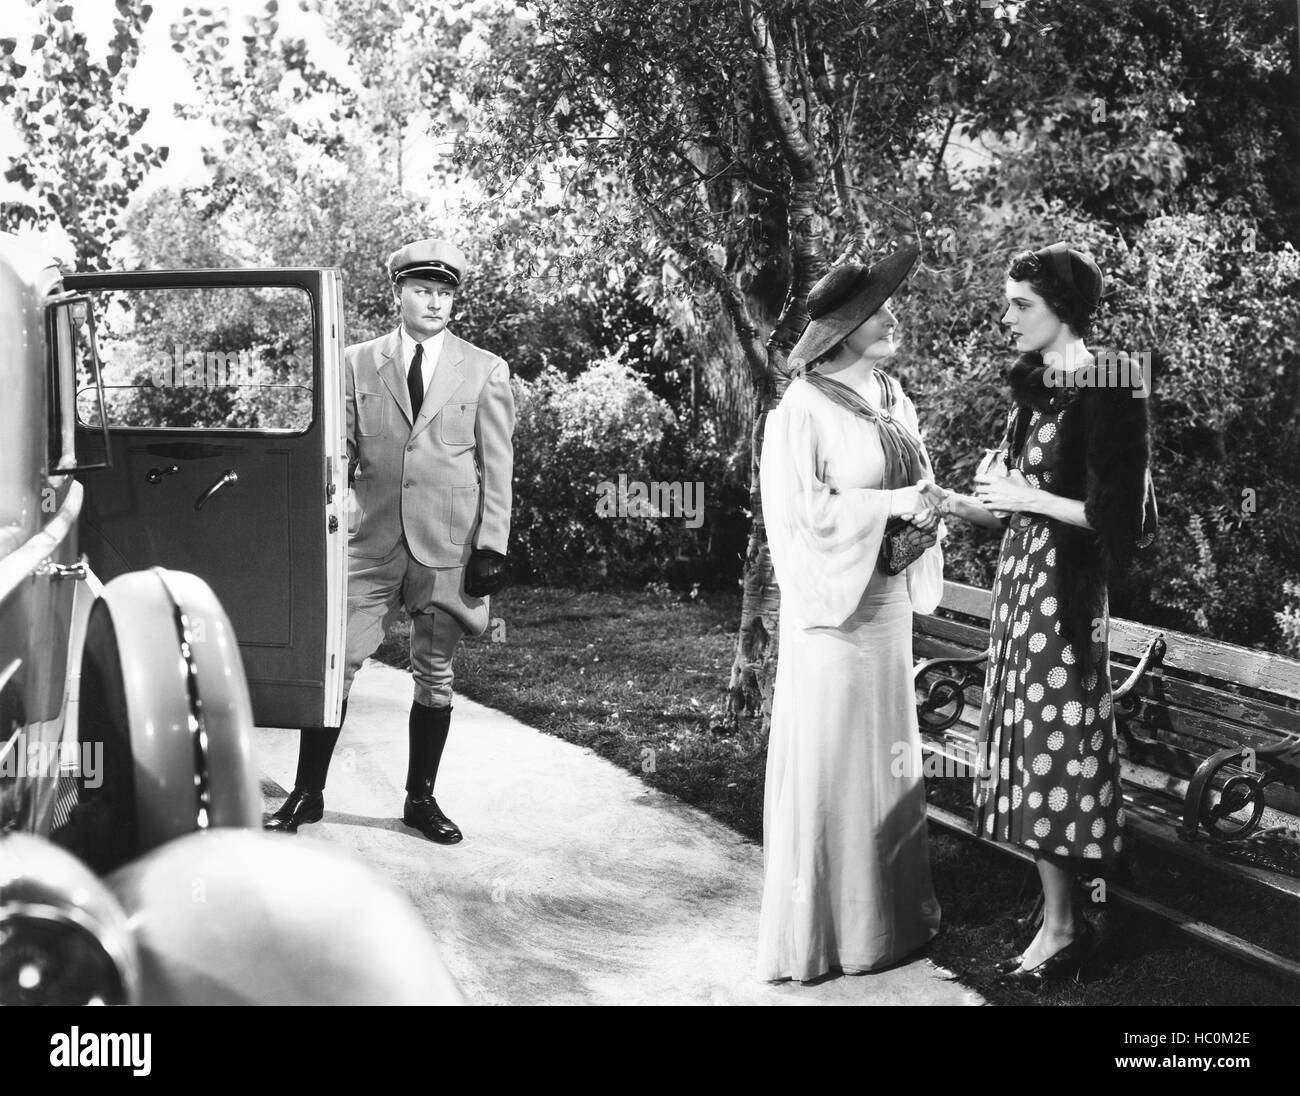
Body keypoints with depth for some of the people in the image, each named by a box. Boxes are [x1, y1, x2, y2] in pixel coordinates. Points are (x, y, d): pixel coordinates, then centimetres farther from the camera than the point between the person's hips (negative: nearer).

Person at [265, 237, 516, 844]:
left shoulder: (485, 371, 5)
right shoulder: (358, 363, 7)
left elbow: (497, 465, 3)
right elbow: (340, 452, 9)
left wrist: (492, 545, -4)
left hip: (449, 544, 0)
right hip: (371, 540, 1)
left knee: (434, 677, 7)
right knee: (335, 663, -2)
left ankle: (421, 799, 20)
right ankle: (307, 793, 10)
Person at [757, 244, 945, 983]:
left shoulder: (893, 397, 9)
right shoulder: (805, 409, -14)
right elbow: (797, 509, -18)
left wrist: (929, 512, -5)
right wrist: (892, 505, -20)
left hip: (891, 596, 8)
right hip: (834, 601, -7)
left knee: (889, 753, 14)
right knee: (829, 760, -1)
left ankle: (889, 911, 26)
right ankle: (818, 927, 12)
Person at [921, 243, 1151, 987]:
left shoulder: (1104, 395, -14)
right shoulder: (1035, 387, 12)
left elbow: (1113, 515, -16)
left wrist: (1028, 495, -14)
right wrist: (958, 503, 2)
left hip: (1064, 587, -9)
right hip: (1022, 576, 9)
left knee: (1052, 742, -3)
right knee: (1031, 742, 11)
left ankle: (1062, 929, 9)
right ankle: (1065, 916, 22)